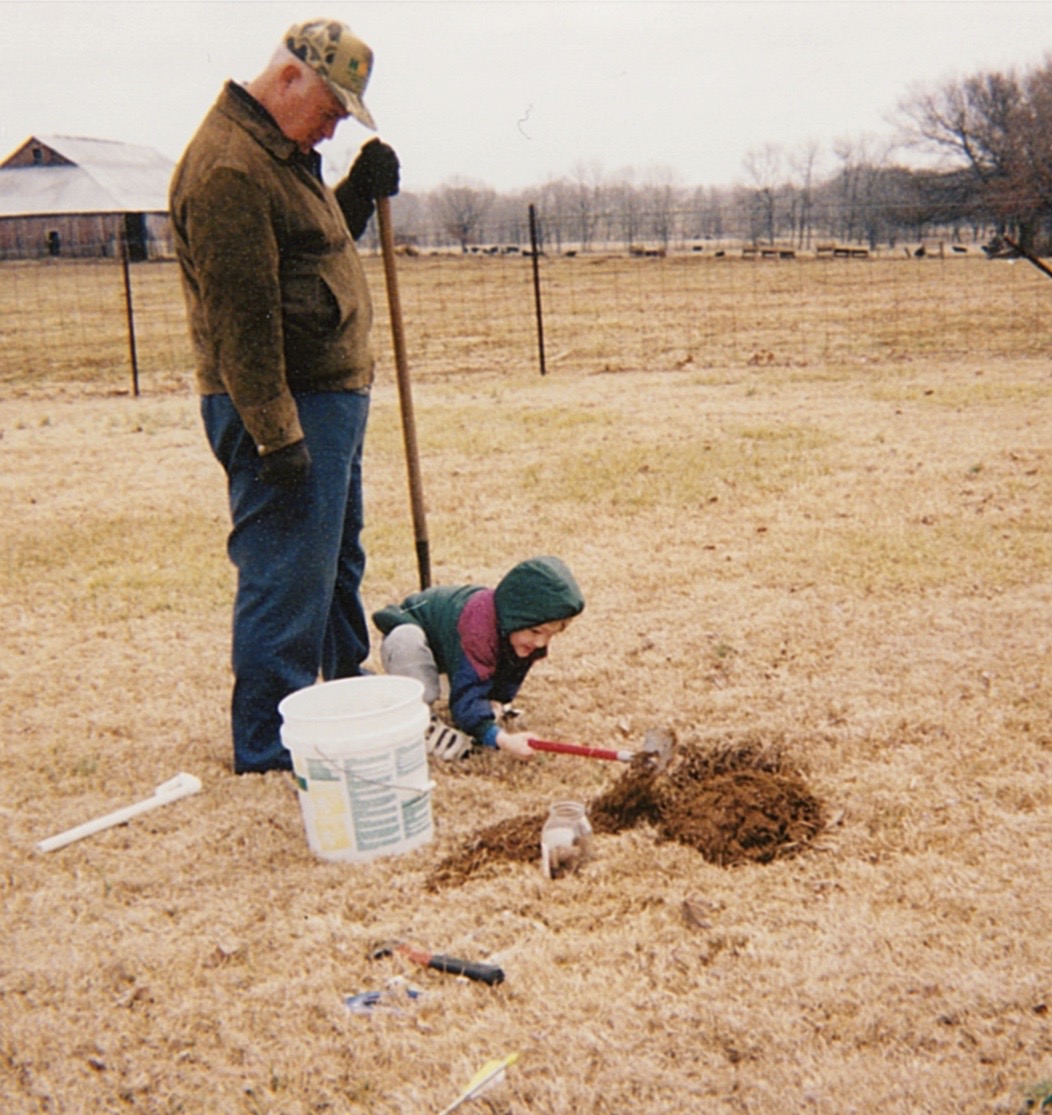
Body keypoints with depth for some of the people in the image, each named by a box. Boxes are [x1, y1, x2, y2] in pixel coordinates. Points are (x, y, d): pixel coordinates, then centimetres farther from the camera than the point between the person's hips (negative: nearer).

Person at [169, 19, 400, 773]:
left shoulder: (282, 152, 15)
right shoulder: (228, 167, -19)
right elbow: (240, 314, -24)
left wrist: (363, 192, 8)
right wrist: (276, 434, -24)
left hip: (332, 395, 11)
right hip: (285, 407, -11)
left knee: (339, 560, 21)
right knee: (286, 573, -4)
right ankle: (268, 747, 9)